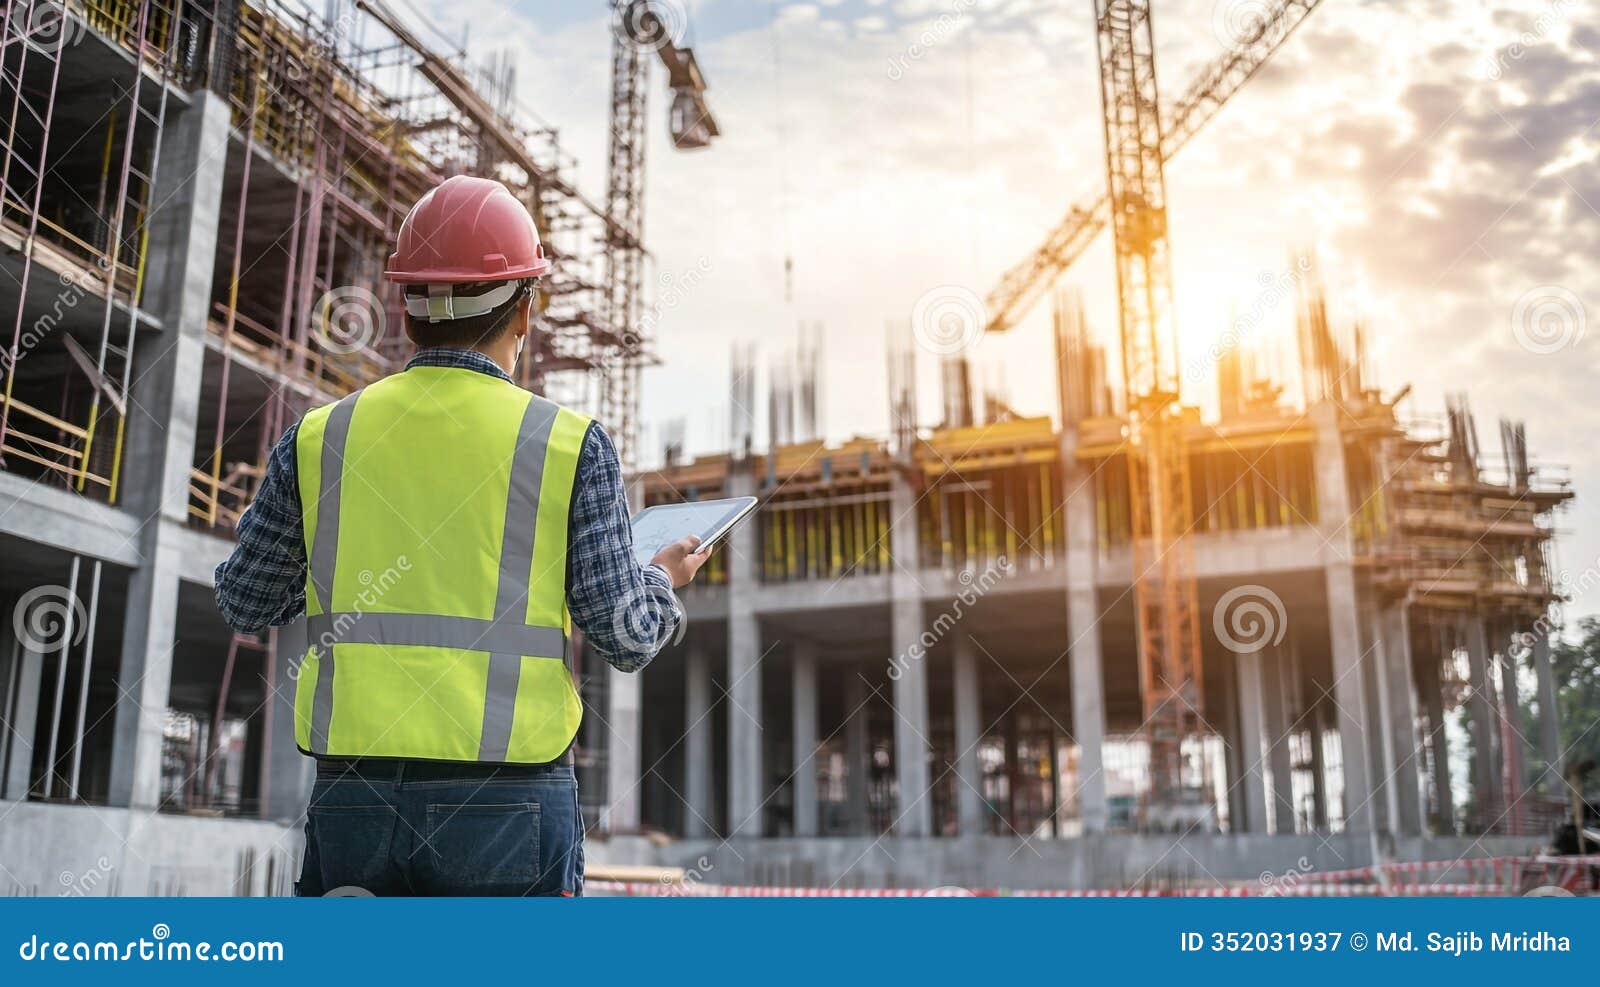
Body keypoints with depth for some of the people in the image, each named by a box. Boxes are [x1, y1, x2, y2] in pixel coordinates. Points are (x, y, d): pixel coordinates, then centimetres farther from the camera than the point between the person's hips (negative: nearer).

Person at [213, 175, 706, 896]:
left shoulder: (321, 437, 3)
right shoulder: (571, 444, -4)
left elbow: (242, 606, 13)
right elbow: (626, 637, -4)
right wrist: (663, 581, 17)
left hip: (354, 796, 2)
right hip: (510, 802, -2)